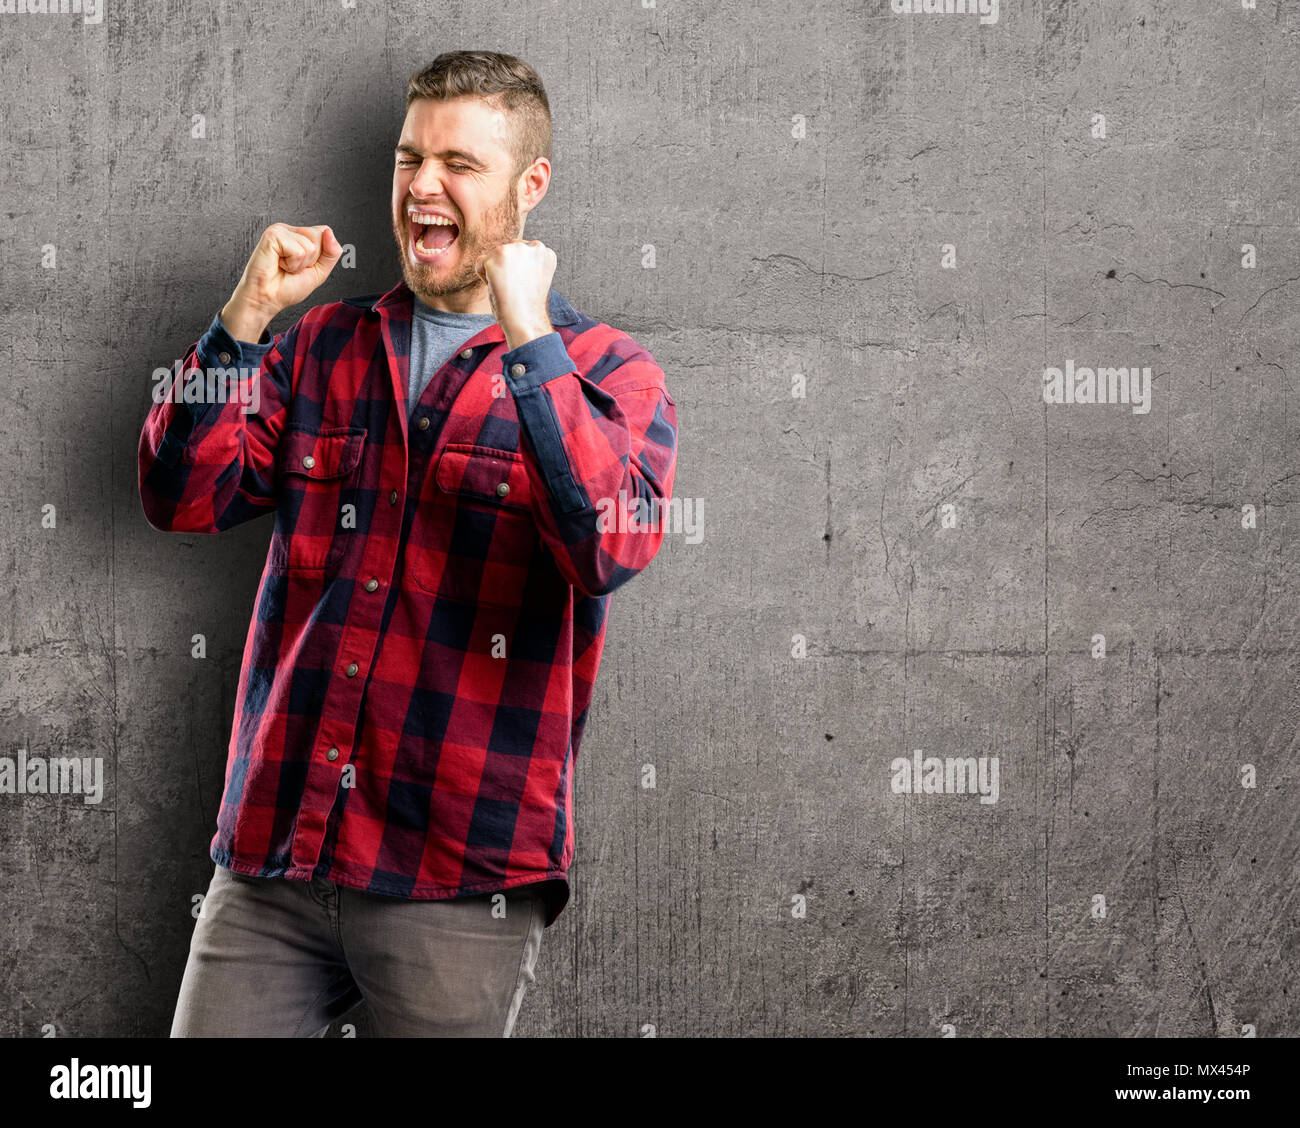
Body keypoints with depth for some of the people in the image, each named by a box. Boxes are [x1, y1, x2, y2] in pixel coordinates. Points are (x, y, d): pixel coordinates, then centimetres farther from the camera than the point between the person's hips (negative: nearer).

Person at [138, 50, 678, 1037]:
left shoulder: (608, 375, 1)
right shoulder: (325, 347, 14)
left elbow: (613, 548, -18)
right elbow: (182, 497, 5)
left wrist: (527, 339, -19)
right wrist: (249, 314, -5)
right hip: (273, 855, 4)